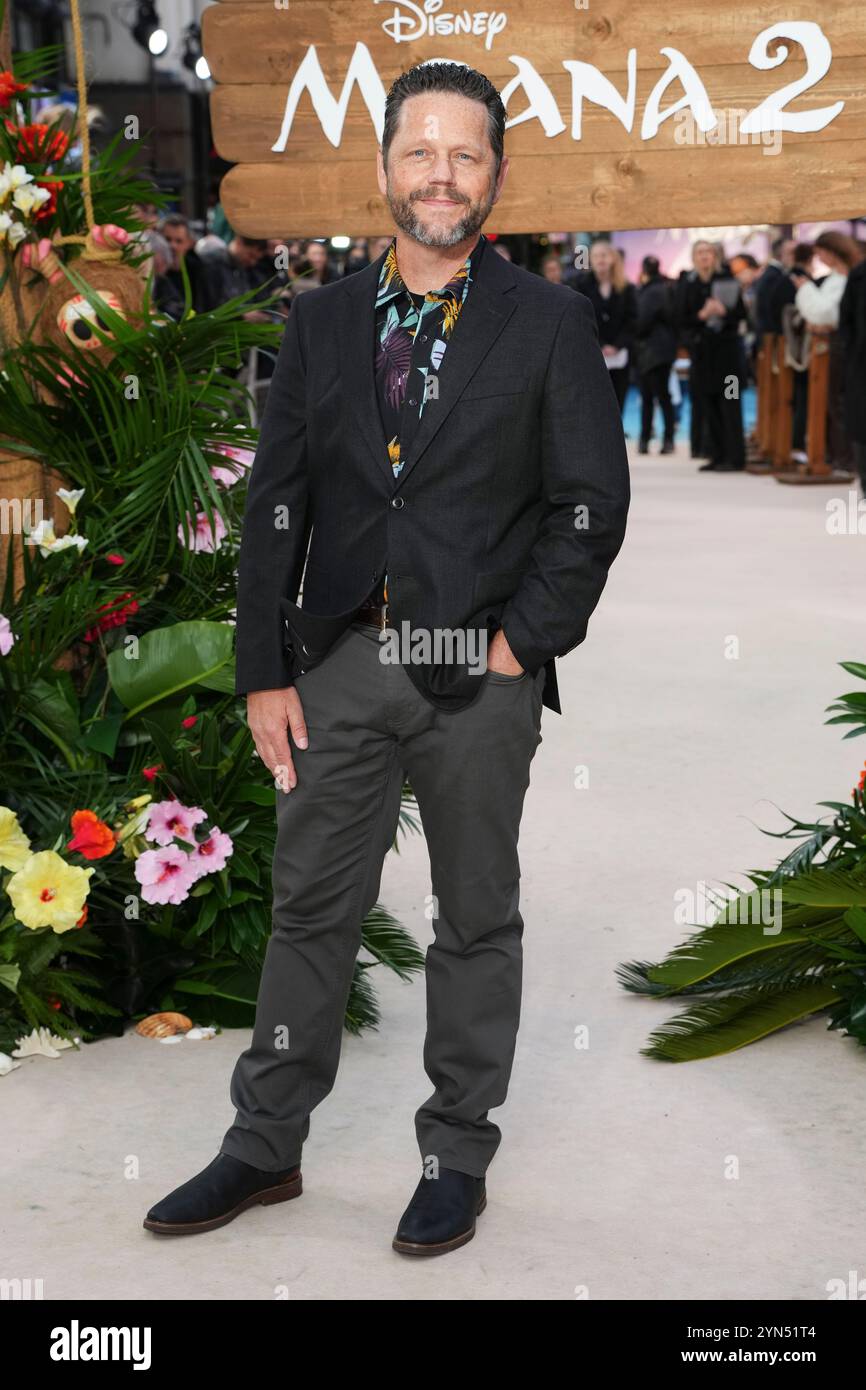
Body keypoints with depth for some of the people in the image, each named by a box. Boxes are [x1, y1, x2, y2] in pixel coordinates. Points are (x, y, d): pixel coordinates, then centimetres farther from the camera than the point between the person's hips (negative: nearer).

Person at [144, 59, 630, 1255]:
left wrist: (523, 641, -11)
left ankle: (457, 1160, 23)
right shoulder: (322, 321, 7)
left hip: (480, 674, -2)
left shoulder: (549, 324, 0)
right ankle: (265, 1147, 23)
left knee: (478, 922, 9)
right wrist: (265, 672, 0)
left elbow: (591, 504, -3)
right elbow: (277, 505, 5)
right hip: (340, 662, 2)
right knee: (311, 909, 10)